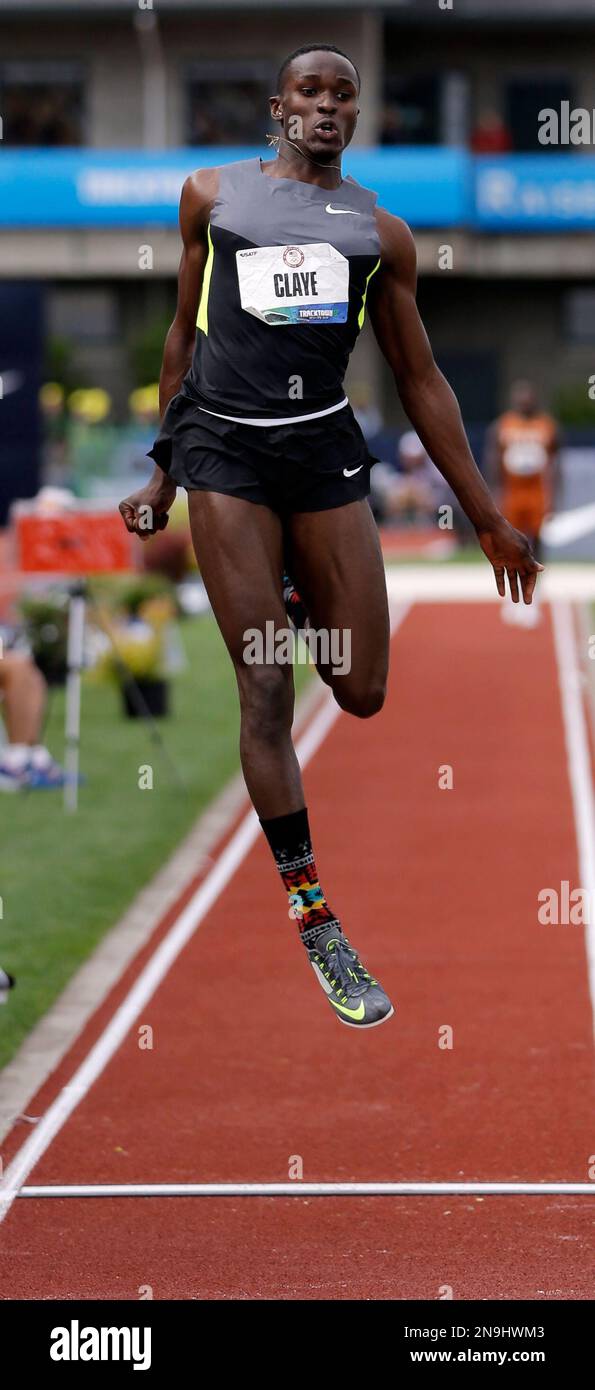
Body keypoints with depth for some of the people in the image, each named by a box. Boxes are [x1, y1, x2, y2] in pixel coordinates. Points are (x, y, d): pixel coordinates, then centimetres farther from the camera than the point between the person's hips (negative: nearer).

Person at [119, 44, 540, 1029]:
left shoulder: (380, 231, 10)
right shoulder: (214, 195, 8)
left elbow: (421, 380, 13)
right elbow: (185, 335, 15)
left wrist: (488, 517, 11)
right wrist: (163, 474, 15)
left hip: (326, 448, 2)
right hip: (224, 447, -2)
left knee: (363, 693, 2)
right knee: (266, 692, -7)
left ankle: (293, 601, 37)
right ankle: (315, 920, -2)